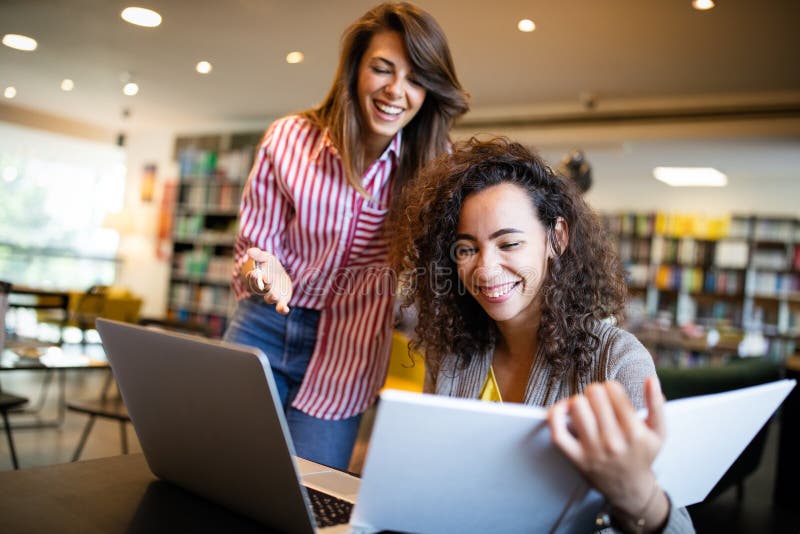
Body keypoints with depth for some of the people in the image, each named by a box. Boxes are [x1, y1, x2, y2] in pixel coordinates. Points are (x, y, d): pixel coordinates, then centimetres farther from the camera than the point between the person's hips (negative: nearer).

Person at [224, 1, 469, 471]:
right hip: (265, 326, 1)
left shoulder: (434, 162, -10)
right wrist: (266, 273, -25)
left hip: (347, 352, 0)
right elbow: (255, 244, -3)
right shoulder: (290, 139, -12)